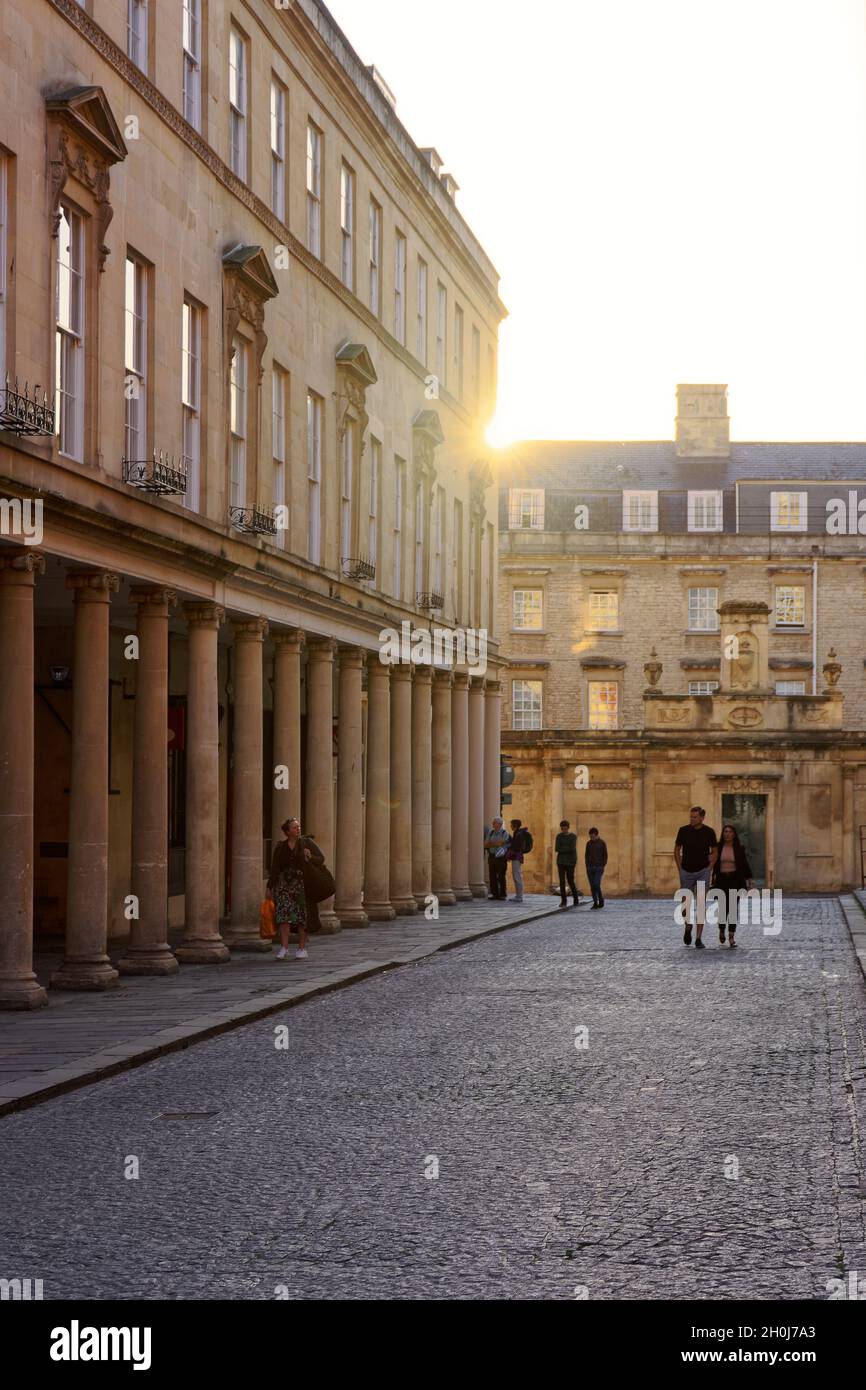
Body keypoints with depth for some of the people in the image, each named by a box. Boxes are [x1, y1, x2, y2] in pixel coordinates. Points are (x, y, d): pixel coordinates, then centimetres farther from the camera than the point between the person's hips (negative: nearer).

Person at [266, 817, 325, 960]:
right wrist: (270, 888, 9)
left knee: (302, 916, 1)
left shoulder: (307, 843, 5)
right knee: (284, 913, -12)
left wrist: (310, 858, -17)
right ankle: (283, 948, -13)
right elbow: (274, 868, 12)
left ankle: (302, 949, 11)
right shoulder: (281, 848, 10)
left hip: (302, 883, -1)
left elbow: (321, 858, 3)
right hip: (284, 883, 1)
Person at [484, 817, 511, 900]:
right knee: (493, 876, 3)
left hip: (501, 858, -5)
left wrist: (490, 843, -3)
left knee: (501, 877, -4)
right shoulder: (490, 833, 11)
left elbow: (499, 843, -16)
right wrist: (495, 844, -11)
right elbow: (485, 844, 5)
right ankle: (495, 894, 9)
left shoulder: (505, 833, -5)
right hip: (492, 856, 5)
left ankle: (502, 895, 2)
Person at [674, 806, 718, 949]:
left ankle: (698, 939, -9)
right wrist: (680, 869, 2)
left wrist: (709, 869, -1)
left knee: (701, 904, -9)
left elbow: (715, 851, 6)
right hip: (687, 872, 2)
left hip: (702, 872, -1)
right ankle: (688, 927, 39)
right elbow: (677, 850, 7)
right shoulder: (683, 830, -4)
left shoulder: (709, 832, -6)